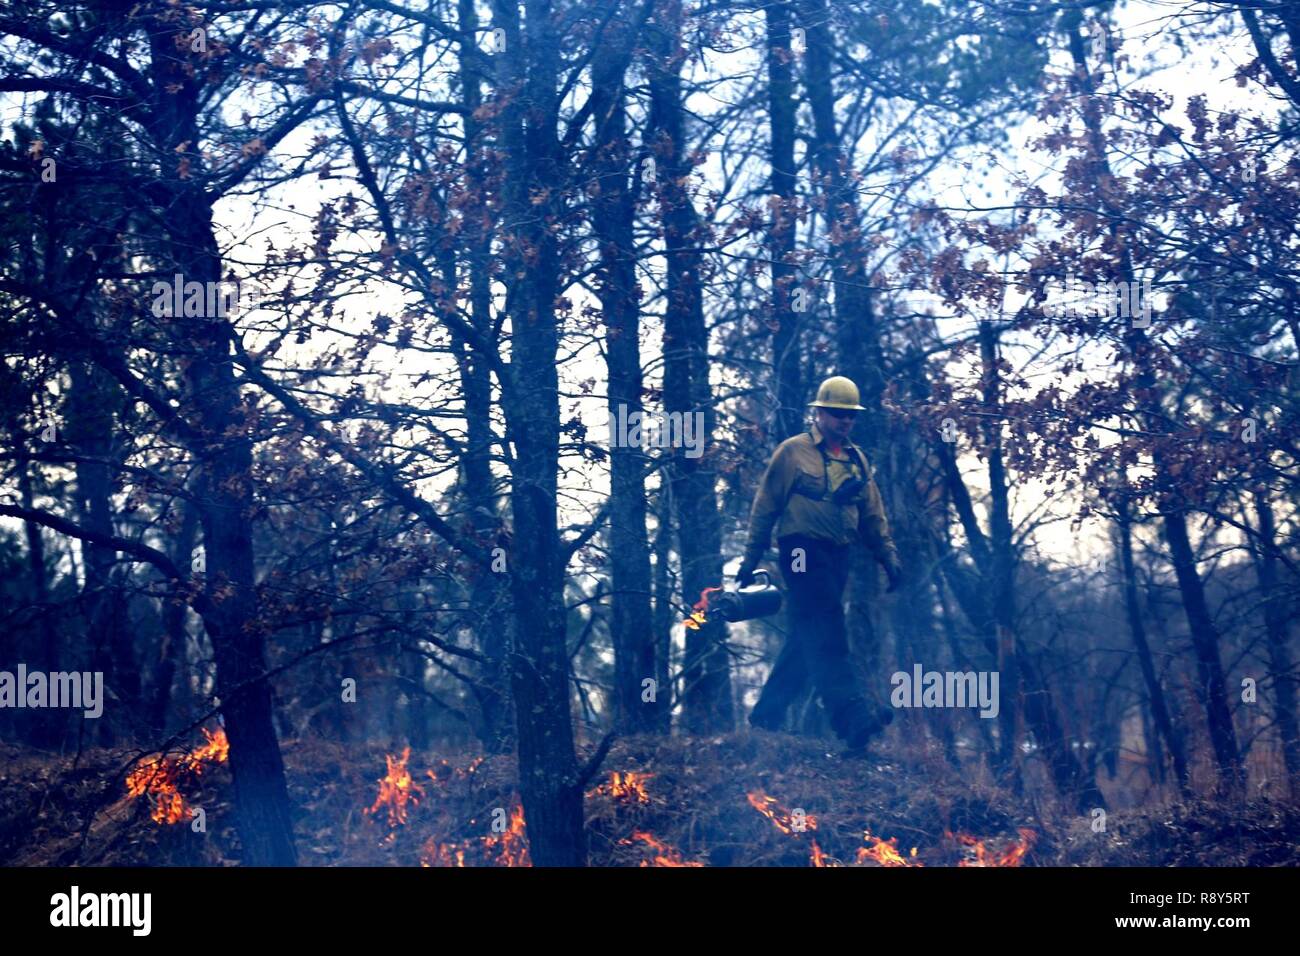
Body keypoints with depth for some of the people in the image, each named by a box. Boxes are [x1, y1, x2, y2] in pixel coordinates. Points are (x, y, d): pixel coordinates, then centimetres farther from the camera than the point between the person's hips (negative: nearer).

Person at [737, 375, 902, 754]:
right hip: (804, 550, -7)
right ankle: (854, 719, -27)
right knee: (827, 637, -16)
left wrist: (888, 555, 7)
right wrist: (751, 559, -1)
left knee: (807, 638, 9)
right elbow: (764, 507, 0)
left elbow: (872, 513, 19)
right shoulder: (793, 452, -1)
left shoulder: (856, 459, 17)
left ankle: (767, 714, 18)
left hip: (838, 557, 7)